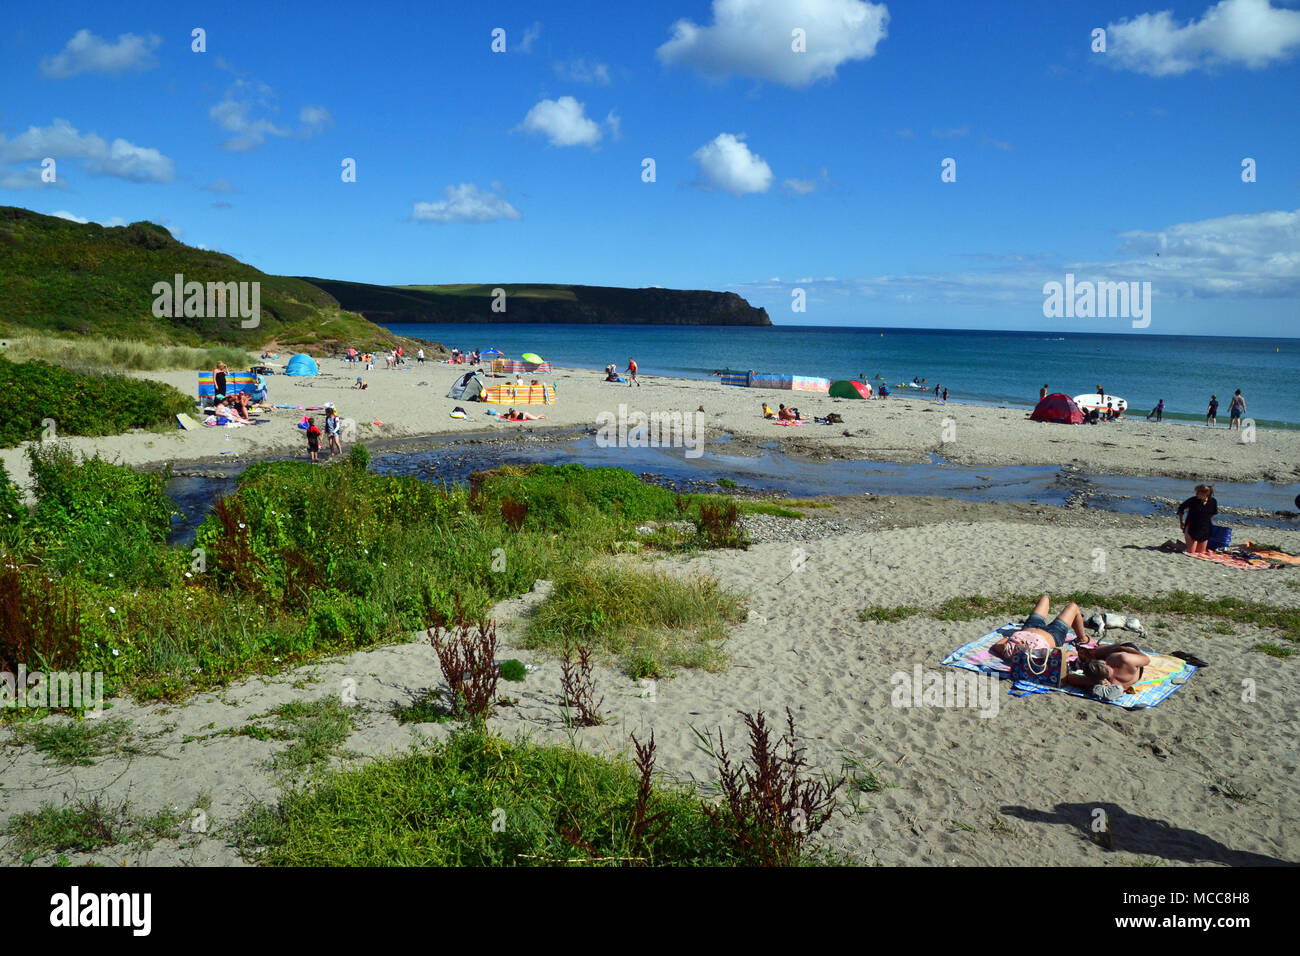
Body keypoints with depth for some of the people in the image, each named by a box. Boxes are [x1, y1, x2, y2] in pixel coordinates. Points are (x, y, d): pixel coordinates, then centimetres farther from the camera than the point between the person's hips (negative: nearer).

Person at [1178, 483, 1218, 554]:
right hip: (1192, 527, -3)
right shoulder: (1193, 500, -16)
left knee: (1201, 552, 11)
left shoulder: (1213, 502, -9)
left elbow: (1214, 513, 14)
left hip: (1205, 529, 4)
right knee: (1191, 552, -7)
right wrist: (1181, 522, 3)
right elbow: (1181, 508, 0)